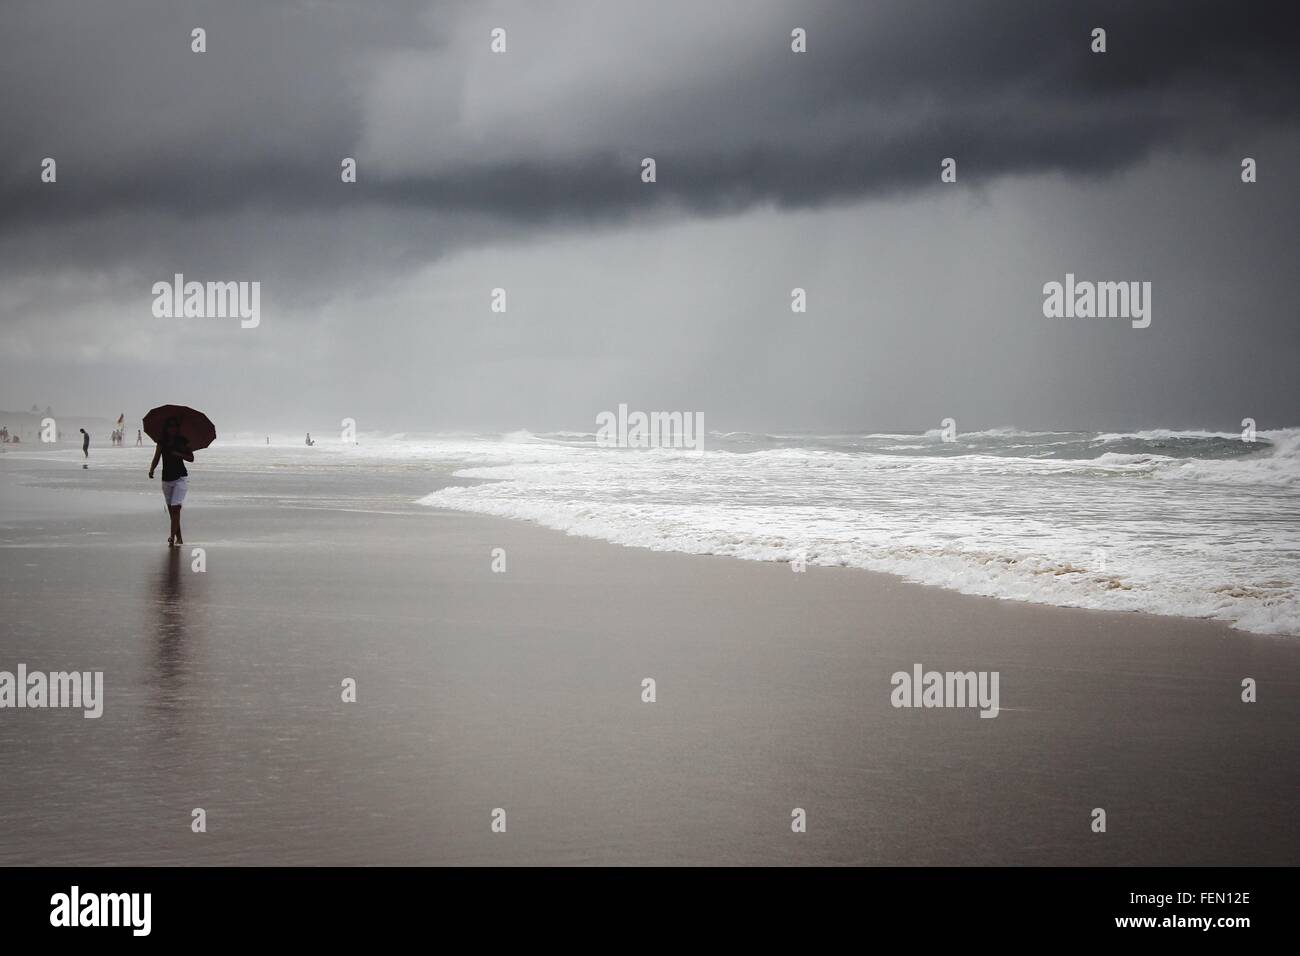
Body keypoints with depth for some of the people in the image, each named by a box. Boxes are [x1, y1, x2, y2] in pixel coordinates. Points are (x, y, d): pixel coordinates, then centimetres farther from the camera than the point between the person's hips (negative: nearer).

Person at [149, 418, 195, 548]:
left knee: (175, 507, -15)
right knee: (171, 509, 7)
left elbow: (191, 458, 0)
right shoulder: (162, 442, 6)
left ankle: (172, 536, -20)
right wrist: (151, 469, -19)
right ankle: (179, 538, 15)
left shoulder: (182, 441, -2)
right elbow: (156, 458, -1)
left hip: (181, 478, -4)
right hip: (166, 479, 4)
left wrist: (179, 454, -17)